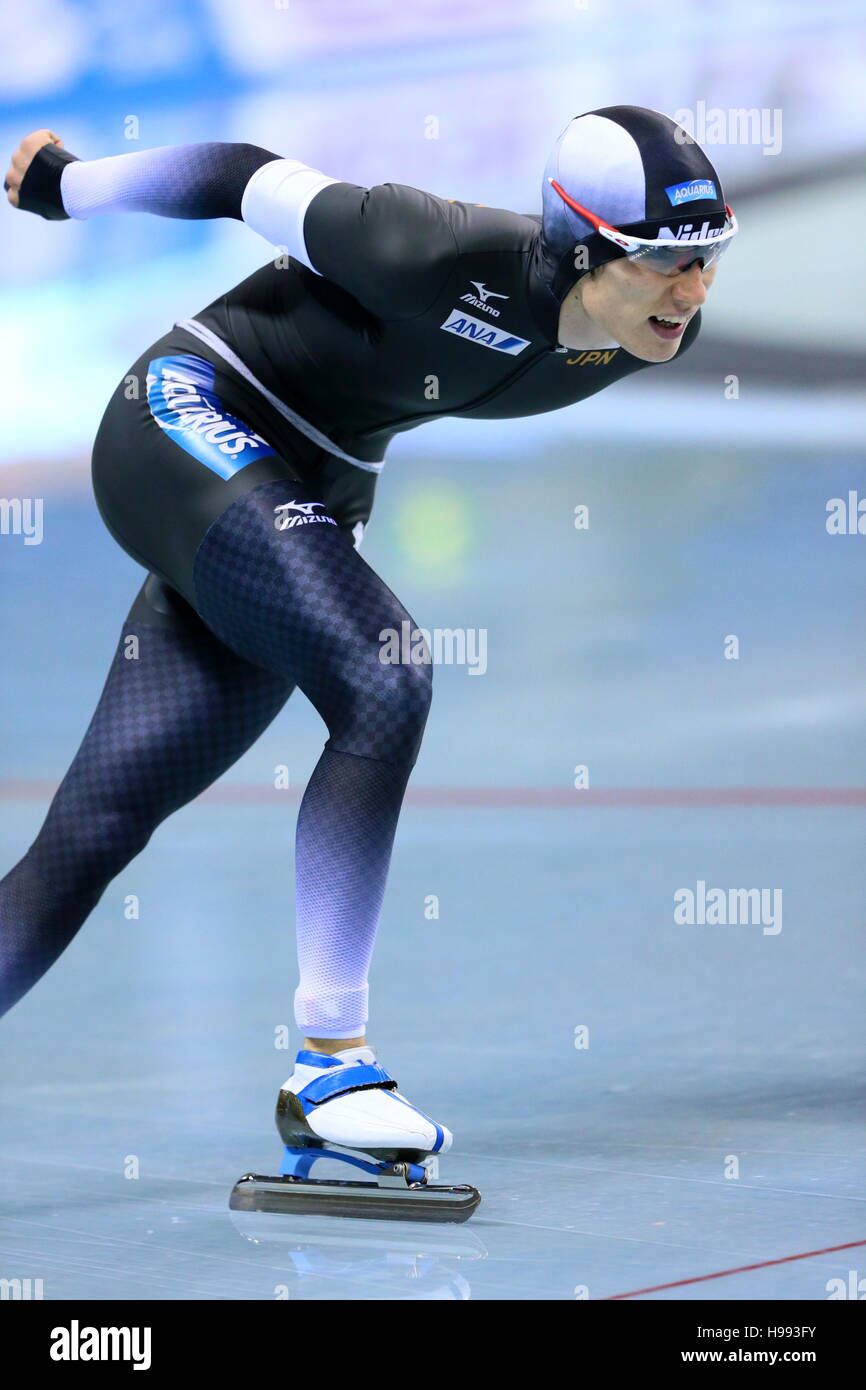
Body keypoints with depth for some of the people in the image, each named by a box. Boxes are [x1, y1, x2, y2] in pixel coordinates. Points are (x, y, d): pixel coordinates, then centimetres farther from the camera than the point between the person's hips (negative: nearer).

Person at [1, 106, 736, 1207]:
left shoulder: (651, 336, -6)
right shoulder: (454, 260, -29)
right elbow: (250, 181, -15)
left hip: (308, 505, 8)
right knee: (384, 686, -26)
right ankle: (328, 1058, -21)